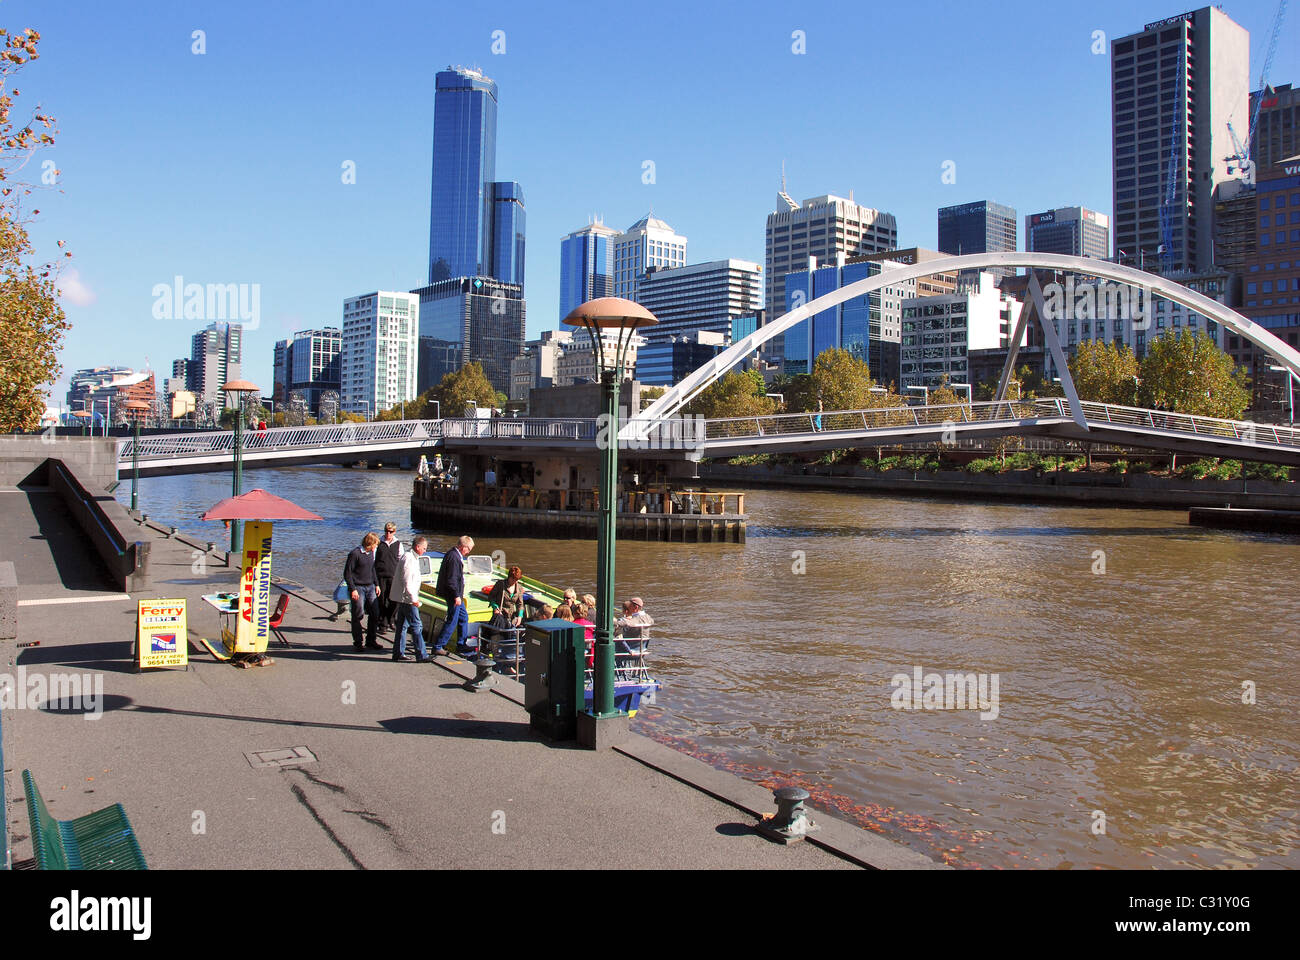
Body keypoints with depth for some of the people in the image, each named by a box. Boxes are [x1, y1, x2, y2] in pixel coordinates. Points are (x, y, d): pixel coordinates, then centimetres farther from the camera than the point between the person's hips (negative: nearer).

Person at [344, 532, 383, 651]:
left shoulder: (371, 553, 12)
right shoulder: (355, 554, -12)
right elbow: (347, 573, -12)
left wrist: (376, 584, 18)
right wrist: (353, 589, -16)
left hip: (370, 588, 7)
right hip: (358, 588, -7)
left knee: (375, 614, 6)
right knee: (357, 616, -2)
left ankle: (371, 641, 16)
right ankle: (357, 643, 6)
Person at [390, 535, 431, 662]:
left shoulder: (413, 557, 15)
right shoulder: (408, 558, -17)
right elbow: (407, 581, -22)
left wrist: (414, 597, 24)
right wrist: (413, 599, -21)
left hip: (403, 599, 11)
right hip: (406, 598, -11)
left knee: (403, 625, 13)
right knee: (416, 626, -8)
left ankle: (399, 653, 19)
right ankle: (421, 655, -5)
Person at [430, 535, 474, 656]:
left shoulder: (454, 555, 11)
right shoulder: (454, 557, -21)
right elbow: (451, 579, -25)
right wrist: (456, 596, -22)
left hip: (455, 594, 11)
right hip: (453, 595, -11)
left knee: (464, 617, 19)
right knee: (452, 621, -5)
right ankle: (438, 647, 0)